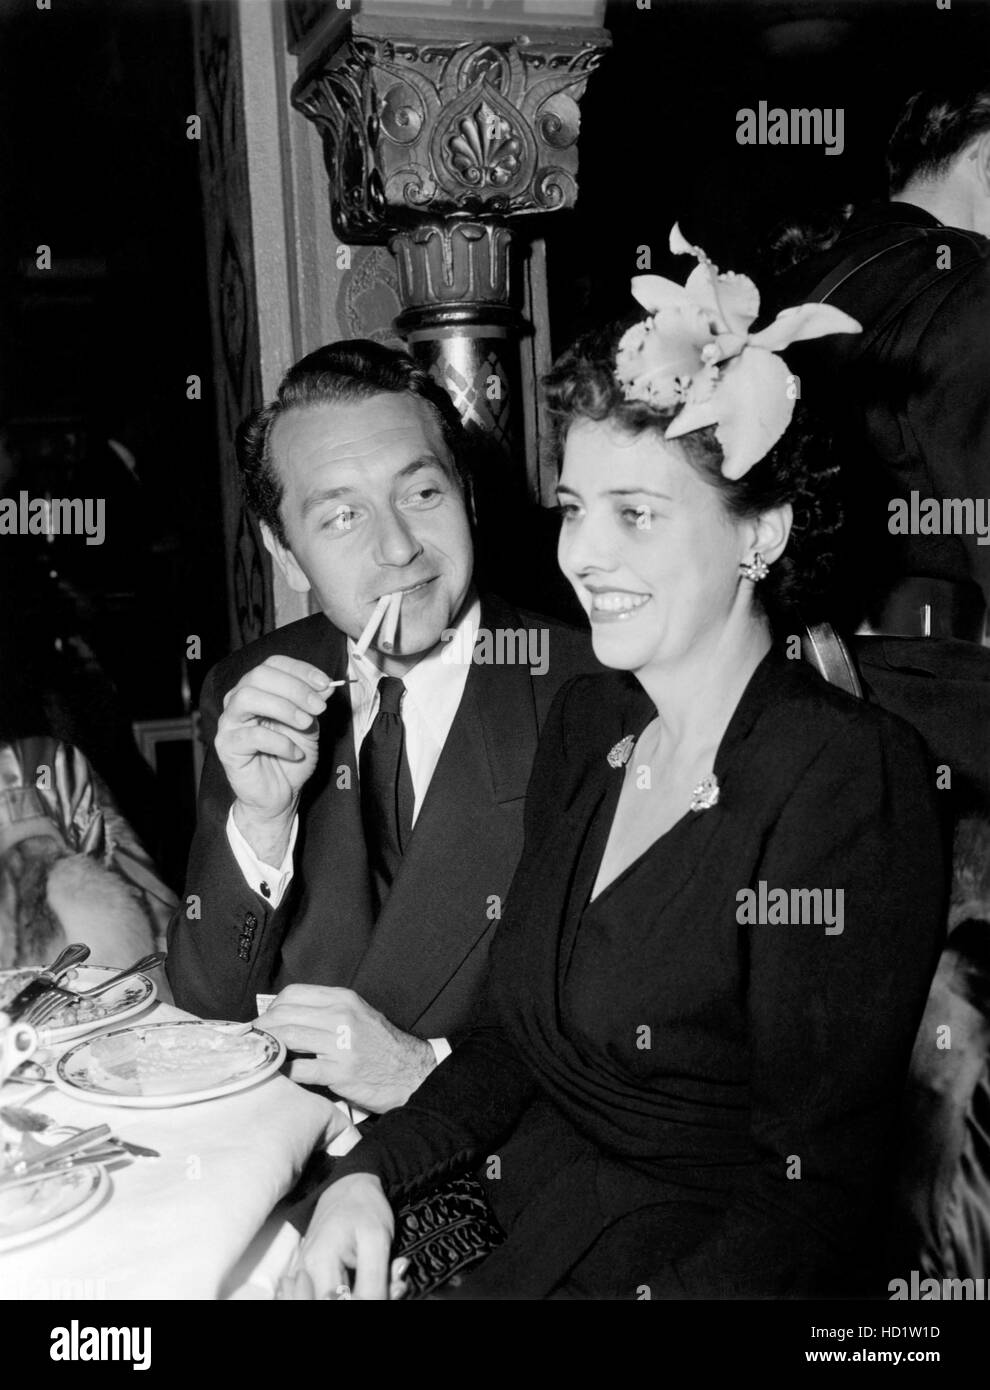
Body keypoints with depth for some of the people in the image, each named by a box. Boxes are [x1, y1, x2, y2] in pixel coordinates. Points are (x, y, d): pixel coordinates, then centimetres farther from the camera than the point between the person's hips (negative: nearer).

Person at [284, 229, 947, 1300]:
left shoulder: (847, 780, -18)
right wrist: (370, 1171, -6)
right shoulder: (584, 719, 3)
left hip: (682, 1268, -5)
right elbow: (522, 1032, 9)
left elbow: (813, 1200, -17)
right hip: (503, 1226, 6)